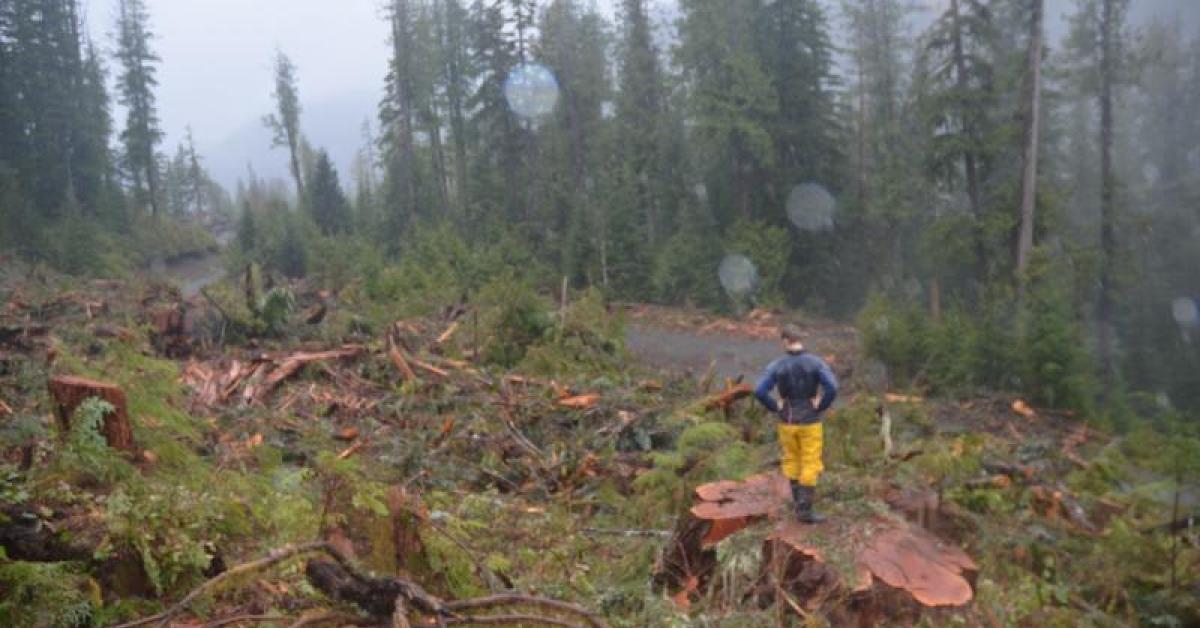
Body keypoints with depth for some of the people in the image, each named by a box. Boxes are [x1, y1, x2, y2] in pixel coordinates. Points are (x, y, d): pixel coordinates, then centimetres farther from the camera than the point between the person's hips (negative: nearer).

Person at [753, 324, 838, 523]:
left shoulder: (776, 365, -9)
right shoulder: (817, 362, -12)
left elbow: (759, 391, -17)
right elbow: (832, 389, -25)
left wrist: (776, 409, -2)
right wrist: (821, 408, -8)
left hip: (787, 422, 2)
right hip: (810, 422, -2)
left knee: (792, 461, 20)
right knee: (810, 466, 6)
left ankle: (800, 502, 29)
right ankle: (805, 510, 5)